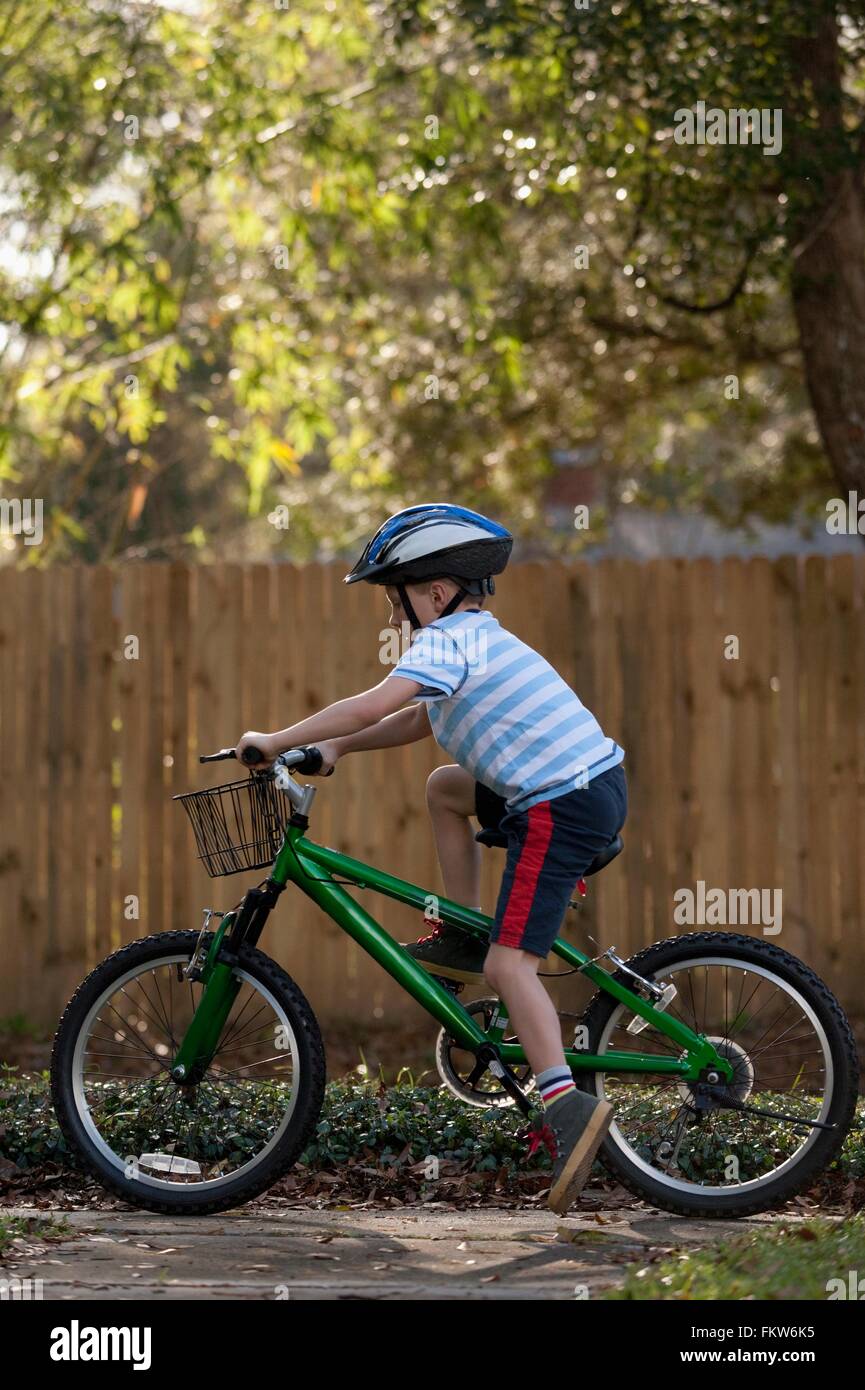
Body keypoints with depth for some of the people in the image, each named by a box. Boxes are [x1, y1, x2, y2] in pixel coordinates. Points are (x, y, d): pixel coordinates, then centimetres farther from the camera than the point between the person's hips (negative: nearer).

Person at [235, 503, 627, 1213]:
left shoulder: (447, 640, -9)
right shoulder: (479, 635, 22)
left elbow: (373, 705, -22)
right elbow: (419, 720, 26)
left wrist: (278, 741, -14)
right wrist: (335, 748, 17)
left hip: (562, 806, -10)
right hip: (600, 782, 10)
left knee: (509, 961, -13)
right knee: (445, 786, 26)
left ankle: (566, 1102, -26)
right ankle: (461, 939, 26)